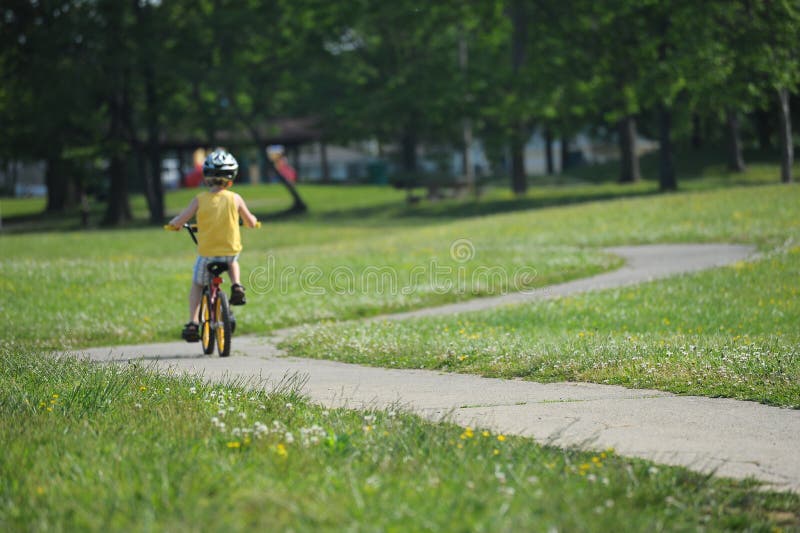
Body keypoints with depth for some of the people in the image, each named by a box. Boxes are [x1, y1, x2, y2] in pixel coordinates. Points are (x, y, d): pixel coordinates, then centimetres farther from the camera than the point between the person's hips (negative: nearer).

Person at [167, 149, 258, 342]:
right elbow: (251, 223, 6)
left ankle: (192, 323, 10)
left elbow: (179, 221, -9)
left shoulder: (200, 199, -7)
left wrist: (173, 224, 14)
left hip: (206, 253, -1)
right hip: (231, 251, 1)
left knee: (197, 286, 23)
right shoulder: (235, 199, -4)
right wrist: (252, 220, 30)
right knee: (232, 261, 38)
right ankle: (236, 286, 11)